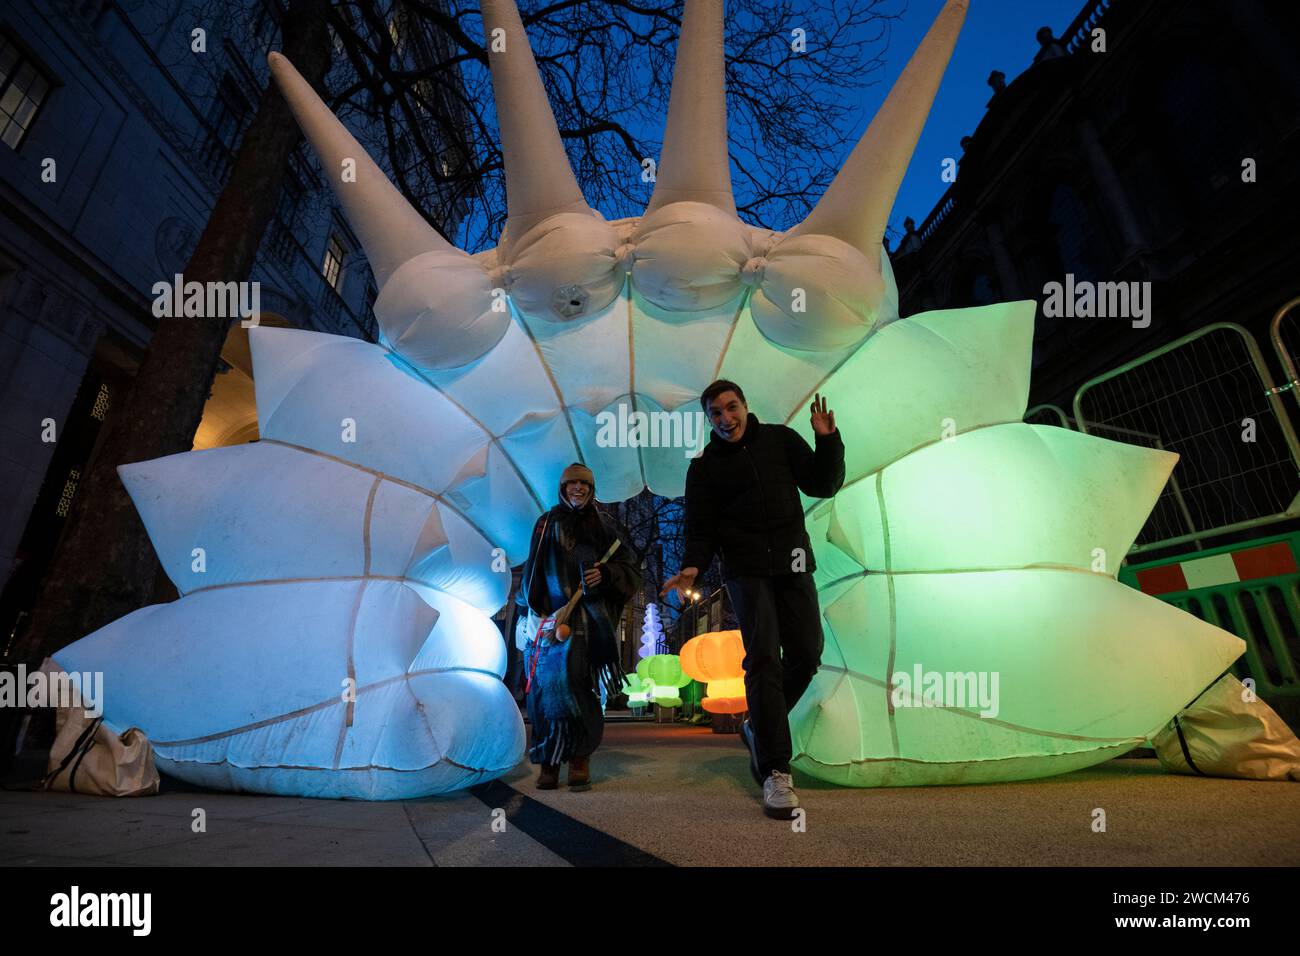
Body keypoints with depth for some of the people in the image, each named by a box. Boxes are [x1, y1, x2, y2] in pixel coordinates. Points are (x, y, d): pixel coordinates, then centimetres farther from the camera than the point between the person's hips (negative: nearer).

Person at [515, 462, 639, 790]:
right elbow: (532, 574, 17)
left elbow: (630, 568, 7)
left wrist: (605, 574, -12)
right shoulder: (546, 524, 15)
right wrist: (530, 614, 8)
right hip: (551, 616, 1)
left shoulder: (605, 524, 11)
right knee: (547, 682, -7)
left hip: (589, 617, -1)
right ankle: (549, 761, 4)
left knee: (576, 681, -14)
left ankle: (579, 757, -3)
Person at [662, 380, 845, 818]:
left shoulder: (781, 439, 9)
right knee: (764, 659, -13)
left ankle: (759, 729, 27)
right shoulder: (704, 467, 5)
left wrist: (828, 441, -7)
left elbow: (823, 485, 7)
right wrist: (692, 567, -16)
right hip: (746, 569, -3)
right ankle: (775, 772, -4)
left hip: (793, 564, 3)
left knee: (806, 655, 4)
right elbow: (702, 529, 2)